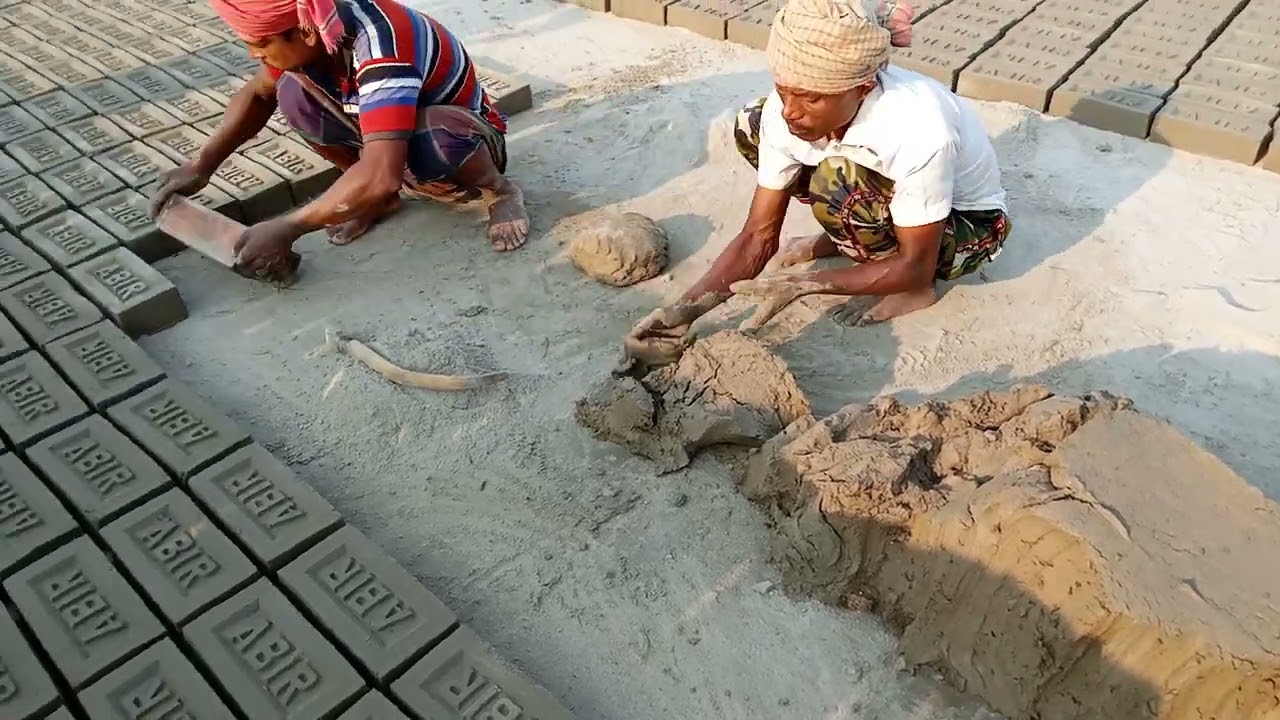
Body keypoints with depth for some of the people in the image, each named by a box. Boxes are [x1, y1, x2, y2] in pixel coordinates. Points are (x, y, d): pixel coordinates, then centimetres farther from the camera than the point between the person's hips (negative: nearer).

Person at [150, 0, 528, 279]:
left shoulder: (380, 42, -36)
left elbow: (381, 175, -46)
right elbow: (259, 94, 4)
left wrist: (286, 228, -38)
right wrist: (201, 166, -6)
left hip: (463, 136, -6)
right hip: (391, 130, 6)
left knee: (430, 138, -41)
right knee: (293, 92, -15)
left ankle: (498, 191, -8)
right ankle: (380, 198, 3)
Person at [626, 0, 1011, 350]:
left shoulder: (919, 133, -39)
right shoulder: (783, 113, -23)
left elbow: (916, 266, -28)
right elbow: (758, 236, -17)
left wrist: (803, 285, -38)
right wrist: (688, 307, -30)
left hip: (968, 223, -5)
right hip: (891, 193, 5)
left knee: (836, 184, -37)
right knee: (752, 127, -13)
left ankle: (914, 291, -9)